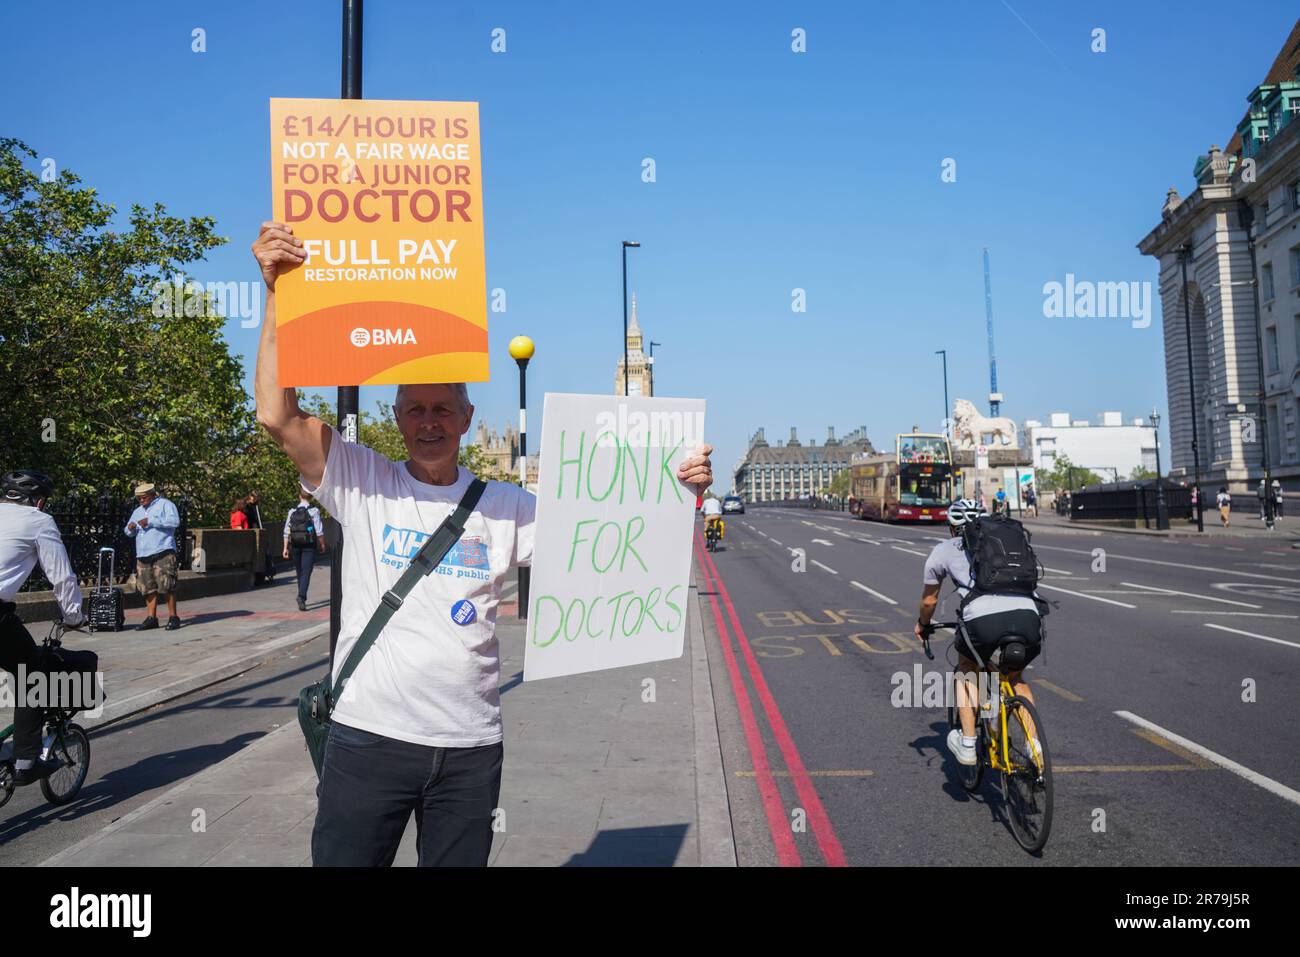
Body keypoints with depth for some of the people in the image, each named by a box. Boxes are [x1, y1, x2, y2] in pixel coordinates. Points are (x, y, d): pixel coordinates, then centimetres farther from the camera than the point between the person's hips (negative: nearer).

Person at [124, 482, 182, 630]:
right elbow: (129, 533, 28)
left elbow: (175, 521, -13)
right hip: (143, 555, 7)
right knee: (148, 587, 3)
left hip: (162, 553, -6)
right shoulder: (138, 511, 25)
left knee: (167, 586, -9)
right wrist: (130, 528, 4)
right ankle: (151, 618, 7)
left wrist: (151, 522, -14)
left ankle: (173, 617, -5)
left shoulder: (165, 505, 4)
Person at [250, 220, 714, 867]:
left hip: (470, 746, 2)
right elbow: (277, 416, -11)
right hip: (368, 737, -1)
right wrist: (276, 292, -13)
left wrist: (676, 490, -13)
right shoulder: (362, 483, -1)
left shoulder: (505, 505, 4)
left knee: (458, 861, 16)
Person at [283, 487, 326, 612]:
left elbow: (287, 531, 3)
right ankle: (301, 596, -22)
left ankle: (302, 597, 28)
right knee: (306, 572, -5)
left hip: (295, 545, 4)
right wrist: (322, 544, 3)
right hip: (309, 545, -4)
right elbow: (319, 530, -8)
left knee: (299, 571, 16)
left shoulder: (292, 511, 4)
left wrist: (286, 547, 7)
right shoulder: (314, 510, -7)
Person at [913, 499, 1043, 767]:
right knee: (1015, 677, 32)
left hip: (983, 620, -3)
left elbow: (929, 600, 37)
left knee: (967, 670, 29)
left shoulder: (944, 550, 25)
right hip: (1028, 616, 3)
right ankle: (1035, 747, 22)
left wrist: (922, 625, 58)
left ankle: (967, 745, 26)